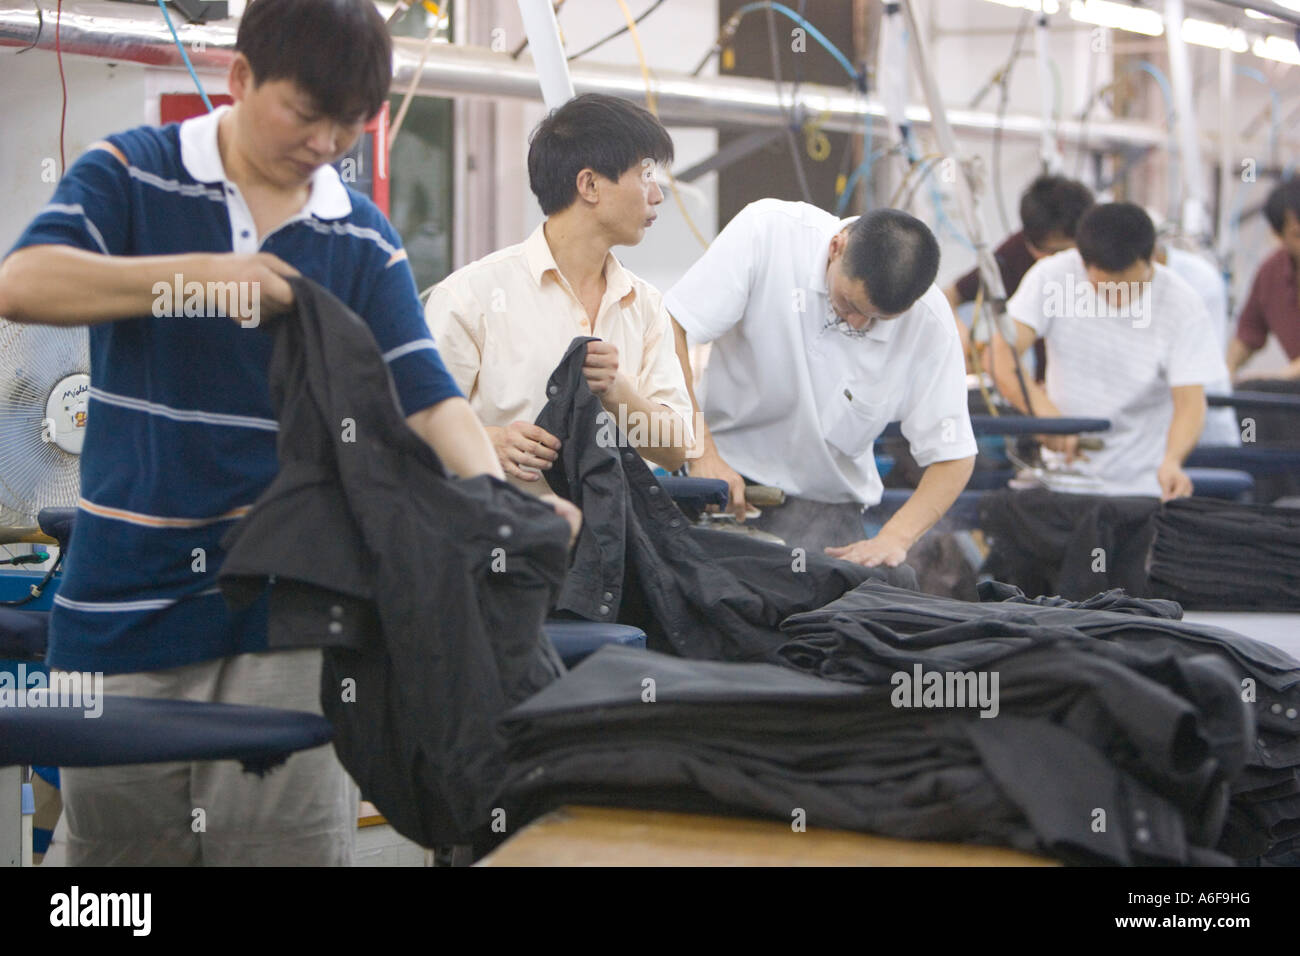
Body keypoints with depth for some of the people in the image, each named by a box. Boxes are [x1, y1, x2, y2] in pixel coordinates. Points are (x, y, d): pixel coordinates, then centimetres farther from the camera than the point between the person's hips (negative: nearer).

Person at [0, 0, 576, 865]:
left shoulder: (364, 238, 8)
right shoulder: (132, 176, 0)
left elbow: (430, 399, 1)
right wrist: (201, 275, -25)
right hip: (130, 593, -1)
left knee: (298, 840, -4)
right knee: (118, 835, 7)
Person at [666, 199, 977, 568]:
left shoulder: (930, 321, -14)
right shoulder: (767, 231, -19)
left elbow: (953, 456, -8)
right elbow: (669, 329, -19)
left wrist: (894, 537, -24)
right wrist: (702, 452, -25)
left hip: (824, 504, 1)